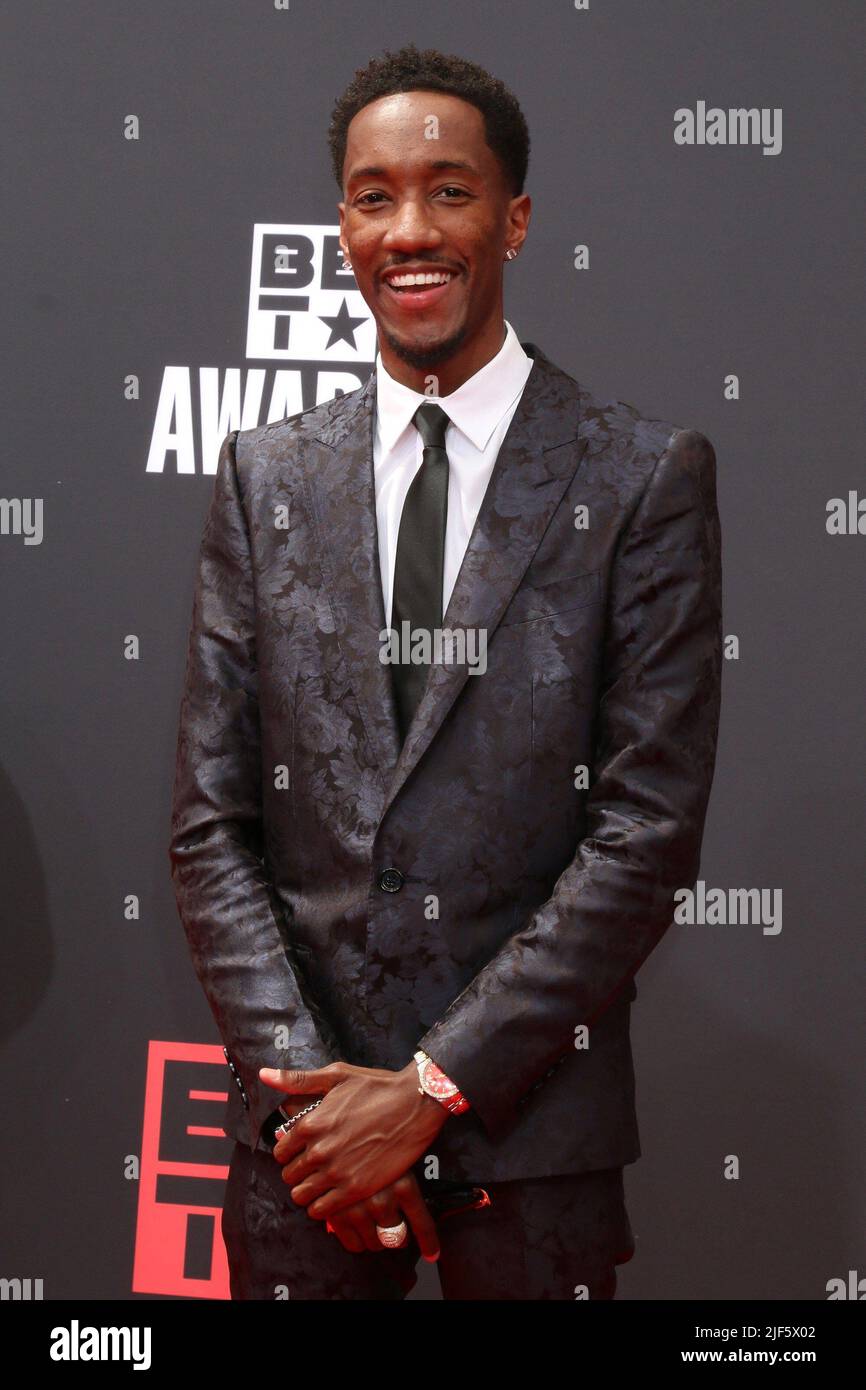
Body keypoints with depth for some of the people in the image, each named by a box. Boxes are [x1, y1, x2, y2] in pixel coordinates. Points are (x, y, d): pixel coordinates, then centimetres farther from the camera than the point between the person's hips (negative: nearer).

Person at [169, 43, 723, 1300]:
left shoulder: (647, 479, -3)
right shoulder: (265, 476, 6)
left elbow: (650, 831, -8)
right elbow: (210, 820, 4)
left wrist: (435, 1085, -11)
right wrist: (299, 1077, -7)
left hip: (529, 1122, -2)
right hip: (301, 1131, 2)